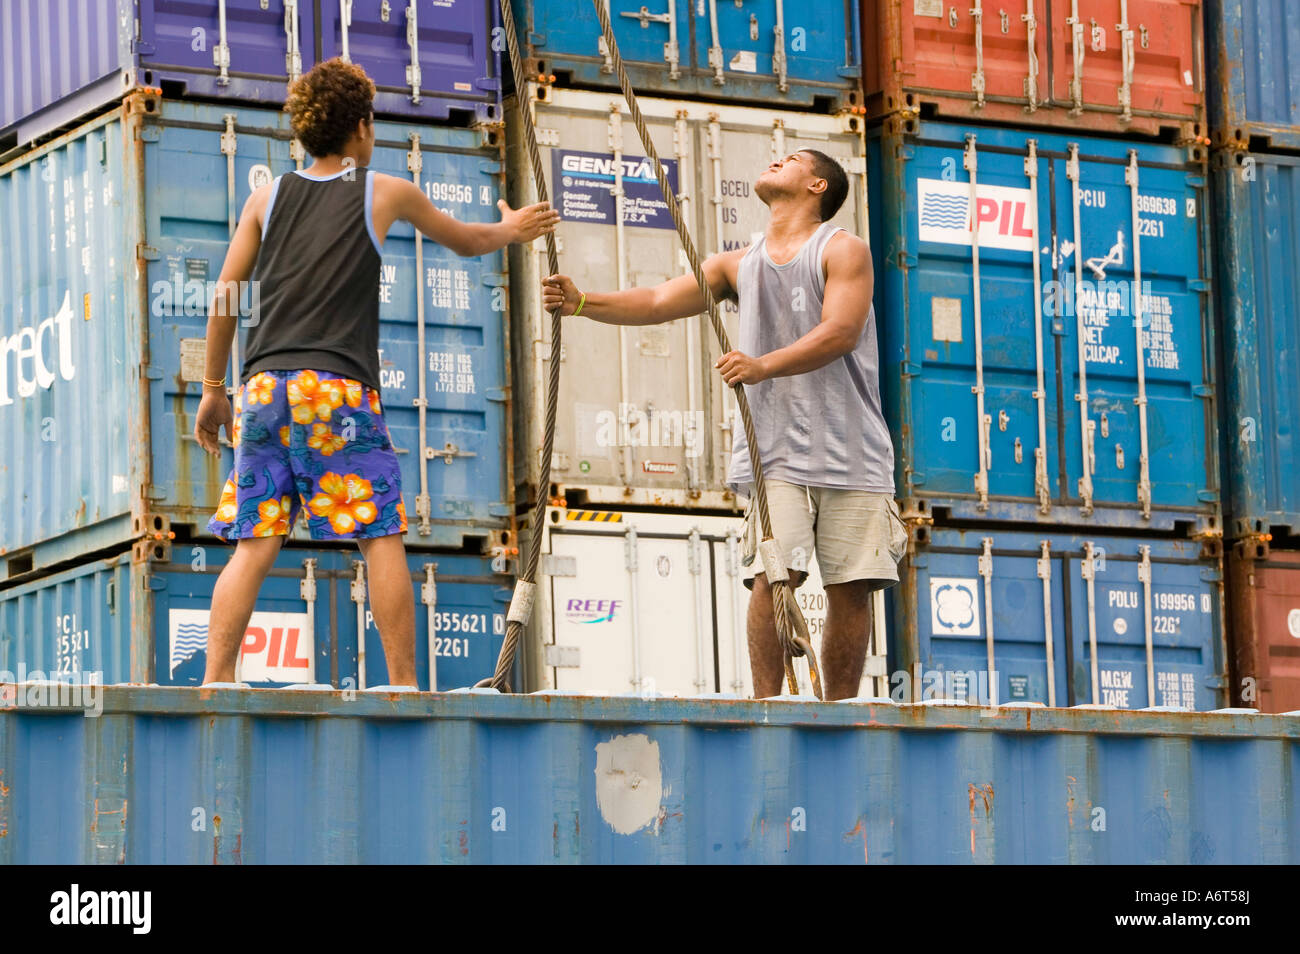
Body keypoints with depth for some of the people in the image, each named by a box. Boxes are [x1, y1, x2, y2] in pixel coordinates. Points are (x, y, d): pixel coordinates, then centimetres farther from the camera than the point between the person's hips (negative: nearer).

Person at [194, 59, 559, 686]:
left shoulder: (268, 198, 16)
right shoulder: (387, 193, 10)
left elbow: (224, 298, 13)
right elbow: (465, 241, 27)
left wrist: (213, 390, 19)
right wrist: (511, 230, 48)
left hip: (264, 385, 3)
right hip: (338, 387, -3)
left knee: (254, 546, 1)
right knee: (381, 538, 1)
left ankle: (214, 683, -8)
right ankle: (404, 688, -2)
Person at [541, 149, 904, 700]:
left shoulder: (843, 251, 3)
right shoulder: (739, 266, 16)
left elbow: (841, 331, -14)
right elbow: (658, 303, 7)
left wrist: (763, 365, -28)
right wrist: (582, 303, -11)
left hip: (850, 447, -2)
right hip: (777, 450, 2)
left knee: (851, 587, -3)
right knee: (773, 576, -13)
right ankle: (765, 706, -11)